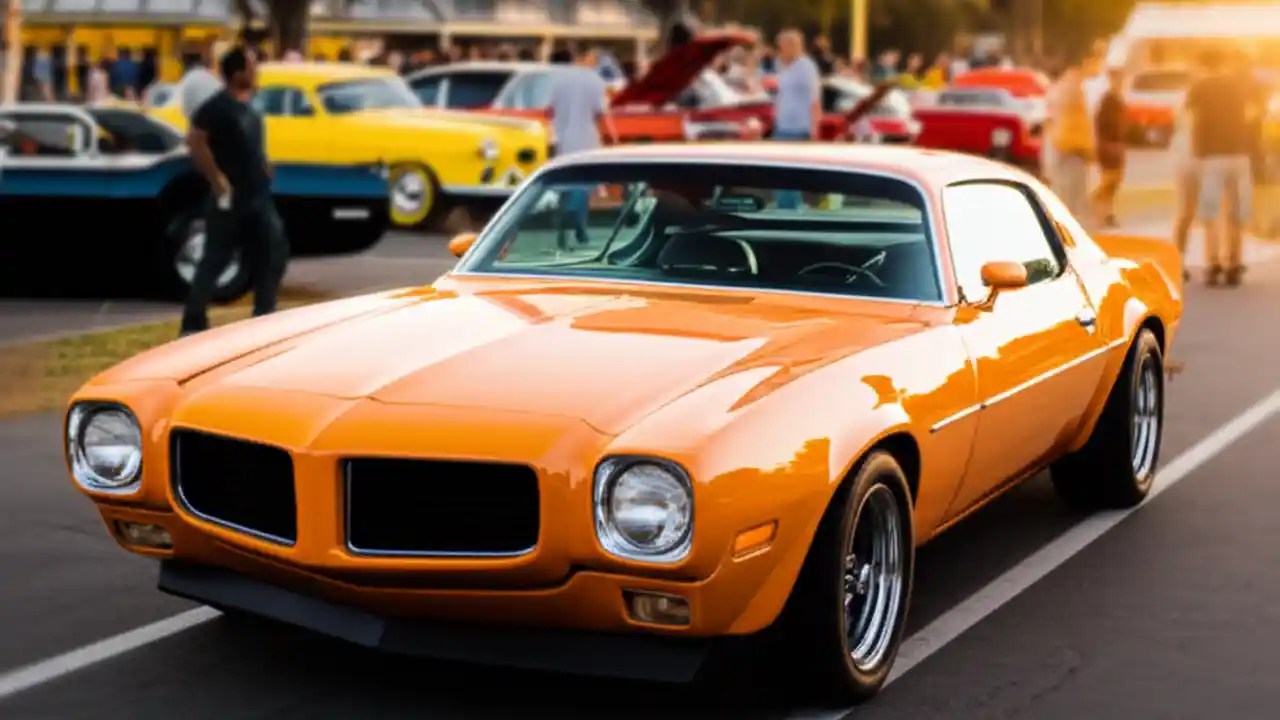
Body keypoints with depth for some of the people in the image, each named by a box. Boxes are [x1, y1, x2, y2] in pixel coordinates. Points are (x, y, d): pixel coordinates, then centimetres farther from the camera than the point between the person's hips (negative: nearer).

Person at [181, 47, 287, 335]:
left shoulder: (248, 107, 13)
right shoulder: (218, 106, -13)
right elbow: (195, 140, -22)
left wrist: (264, 168, 13)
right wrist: (217, 179, -22)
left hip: (258, 197, 8)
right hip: (231, 199, -8)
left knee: (273, 253, 6)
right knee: (215, 260, -1)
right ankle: (194, 324, 8)